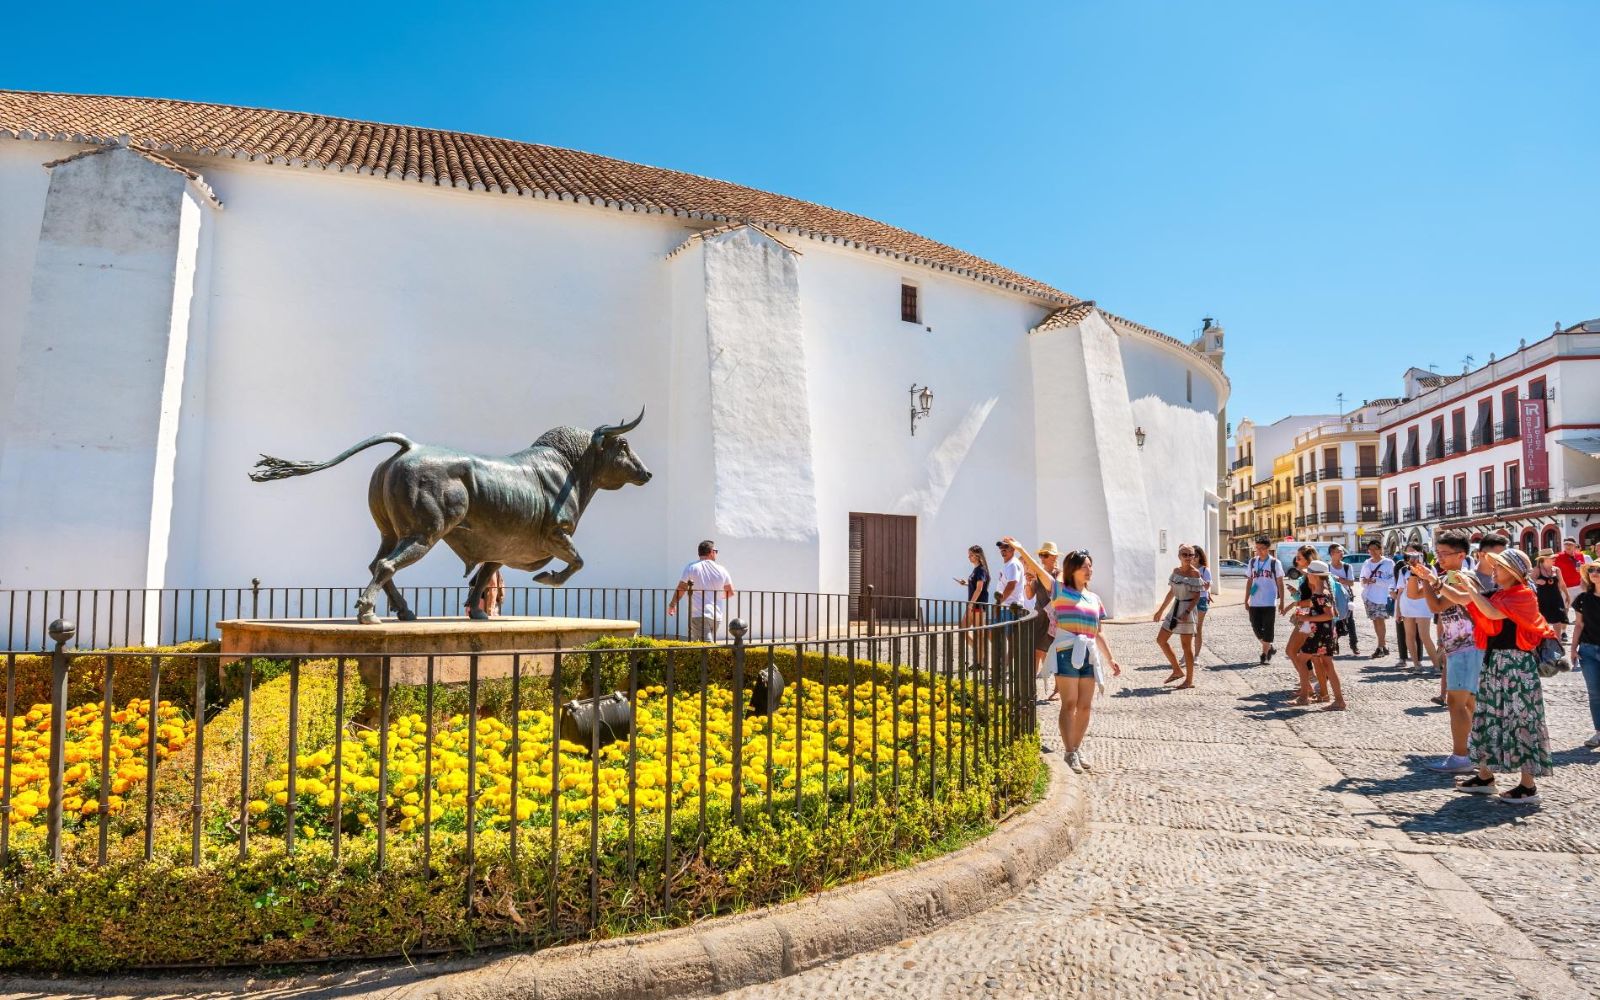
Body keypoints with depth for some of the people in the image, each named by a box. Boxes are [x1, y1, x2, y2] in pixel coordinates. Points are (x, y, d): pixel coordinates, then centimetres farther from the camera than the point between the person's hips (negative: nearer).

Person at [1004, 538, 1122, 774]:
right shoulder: (1060, 591, 1)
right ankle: (1069, 753, -2)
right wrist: (1021, 550, -21)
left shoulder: (1094, 598, 16)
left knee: (1085, 706, 7)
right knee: (1069, 704, -5)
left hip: (1089, 656, 5)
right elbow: (1039, 571, -11)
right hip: (1067, 654, -5)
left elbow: (1099, 632, 20)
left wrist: (1110, 659, 18)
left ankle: (1077, 749, 20)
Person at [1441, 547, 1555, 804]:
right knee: (1488, 718, 12)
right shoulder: (1498, 595, 11)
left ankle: (1528, 786, 4)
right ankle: (1484, 777, 20)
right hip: (1494, 662, 9)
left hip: (1516, 665, -9)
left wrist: (1470, 586, -21)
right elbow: (1461, 599, 15)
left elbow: (1492, 613, -26)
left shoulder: (1523, 595, -12)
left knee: (1520, 721, -3)